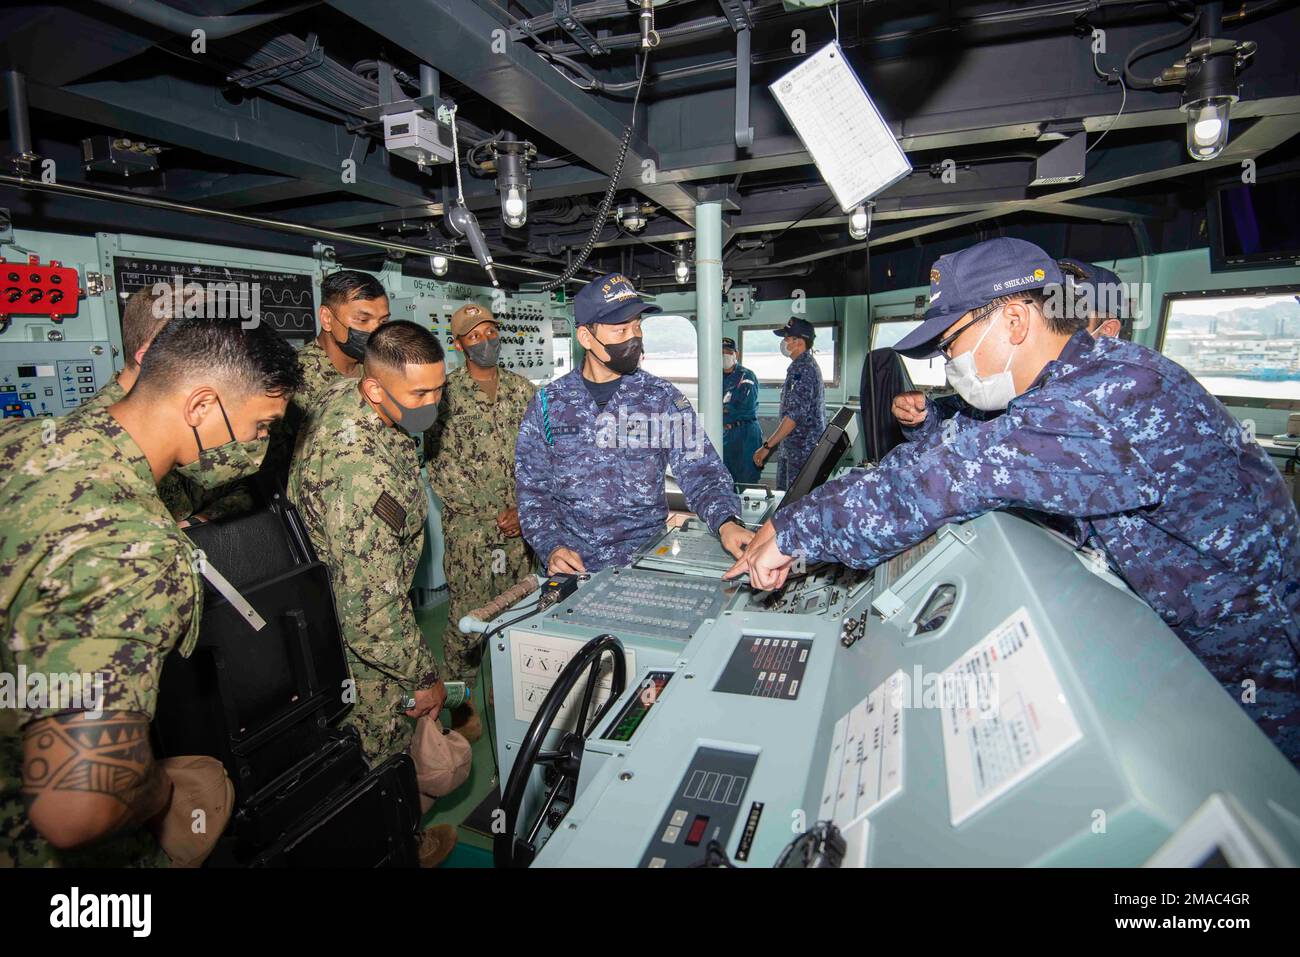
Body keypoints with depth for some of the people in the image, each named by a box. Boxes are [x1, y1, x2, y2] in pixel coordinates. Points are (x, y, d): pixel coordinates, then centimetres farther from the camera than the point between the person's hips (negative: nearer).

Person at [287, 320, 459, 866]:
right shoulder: (366, 478, -40)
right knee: (382, 758, 15)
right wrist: (424, 677, -18)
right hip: (353, 647, -9)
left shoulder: (340, 395, -10)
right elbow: (372, 616, -34)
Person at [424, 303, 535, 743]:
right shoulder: (445, 393, -3)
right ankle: (462, 702, 19)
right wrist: (494, 515, -11)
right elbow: (442, 467, -8)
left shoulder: (523, 390, 9)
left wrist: (524, 507, -5)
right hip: (469, 526, -4)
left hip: (519, 525, 4)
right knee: (467, 617, 0)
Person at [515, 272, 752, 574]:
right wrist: (551, 547, -10)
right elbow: (532, 488, 5)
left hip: (645, 559, -2)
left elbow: (700, 471, -4)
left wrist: (726, 522, -23)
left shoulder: (663, 398, 1)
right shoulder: (548, 403, 3)